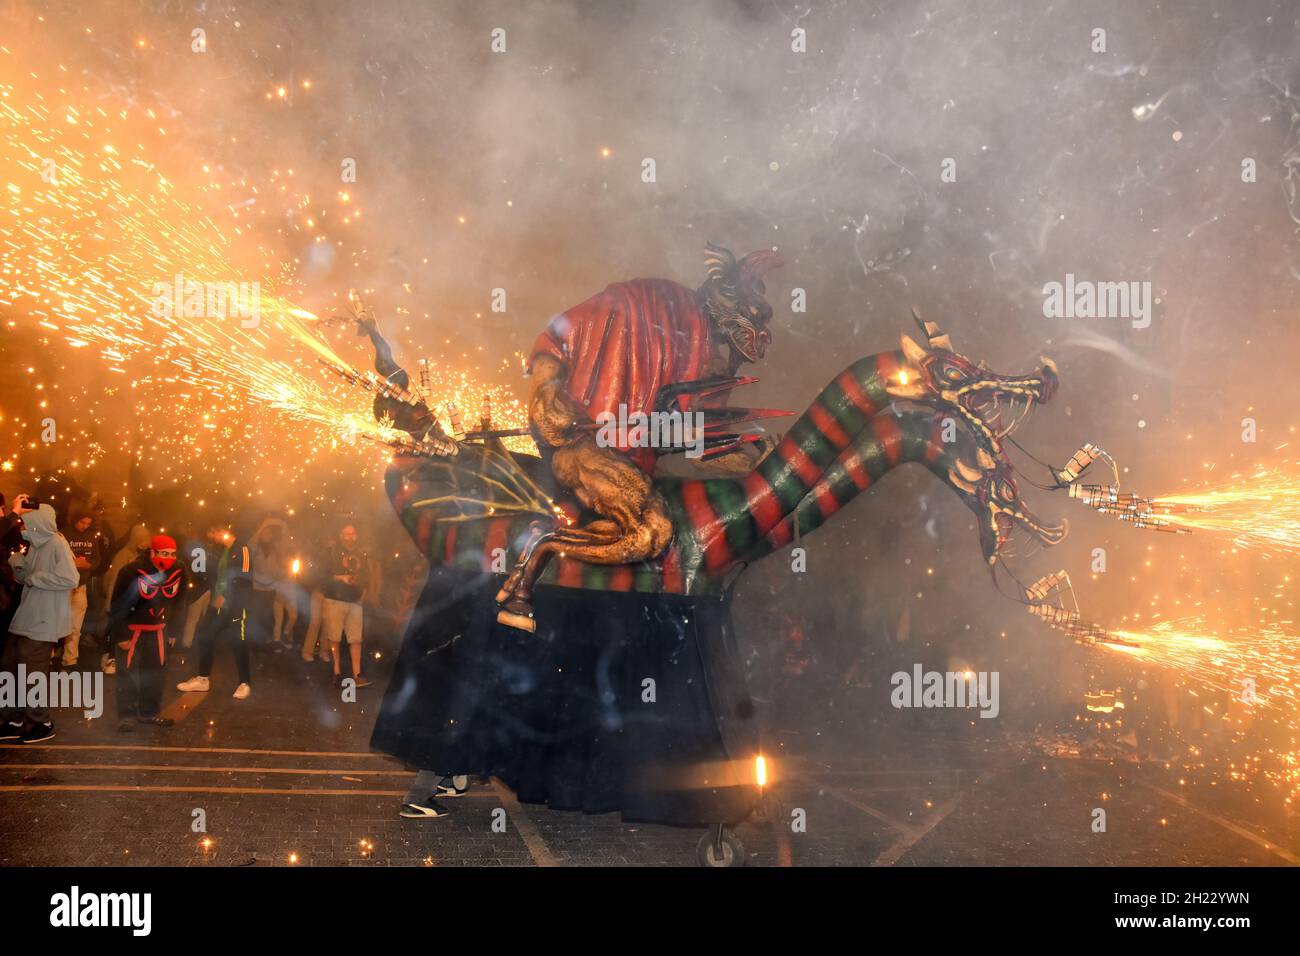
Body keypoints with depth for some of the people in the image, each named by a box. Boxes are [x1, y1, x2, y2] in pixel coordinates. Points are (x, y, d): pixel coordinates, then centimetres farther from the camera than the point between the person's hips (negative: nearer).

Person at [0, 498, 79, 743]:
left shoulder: (57, 544, -16)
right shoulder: (36, 544, 10)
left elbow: (70, 579, -25)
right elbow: (23, 576, 16)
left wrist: (35, 578, -17)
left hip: (43, 622, -9)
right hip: (25, 618, 9)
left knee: (33, 673, 1)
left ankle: (42, 723, 16)